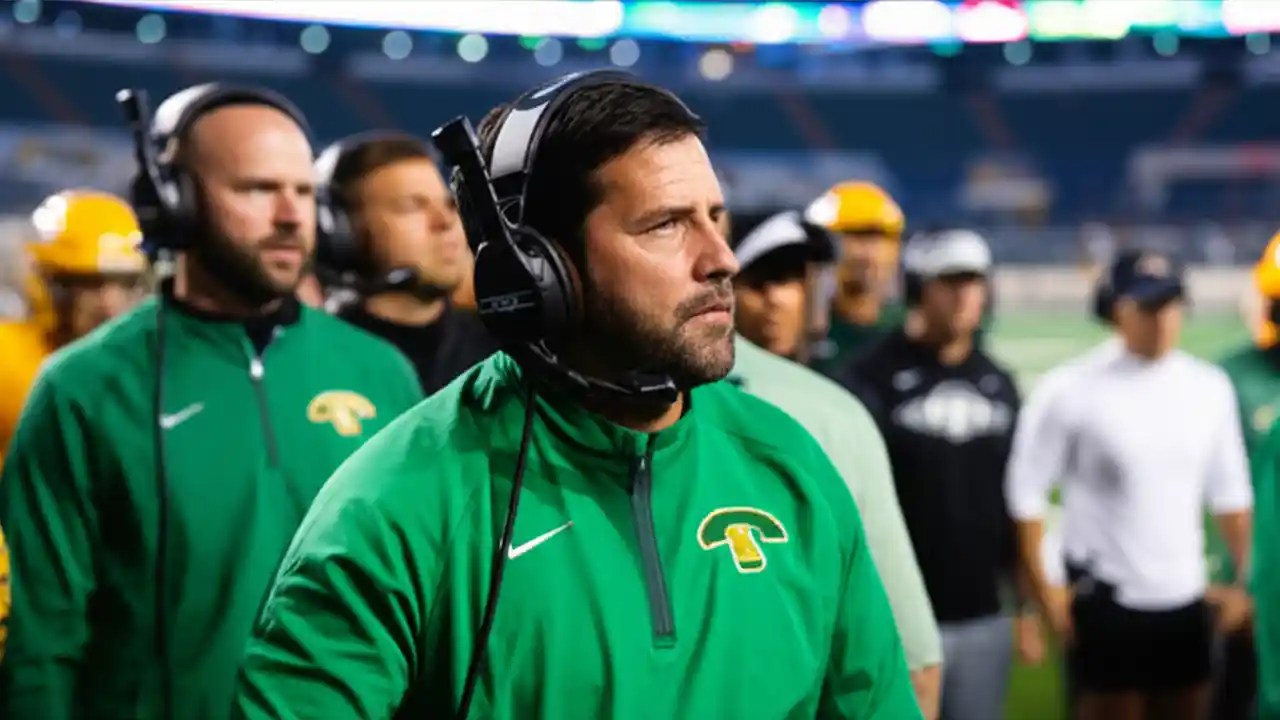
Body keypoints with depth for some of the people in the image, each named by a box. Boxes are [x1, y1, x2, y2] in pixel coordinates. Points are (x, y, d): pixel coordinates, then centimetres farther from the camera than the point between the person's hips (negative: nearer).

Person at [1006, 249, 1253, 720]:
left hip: (1185, 600, 5)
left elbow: (1229, 492, 12)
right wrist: (1043, 592, -10)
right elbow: (1026, 492, -9)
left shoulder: (1210, 387, 4)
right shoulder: (1070, 390, -11)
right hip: (1105, 602, -5)